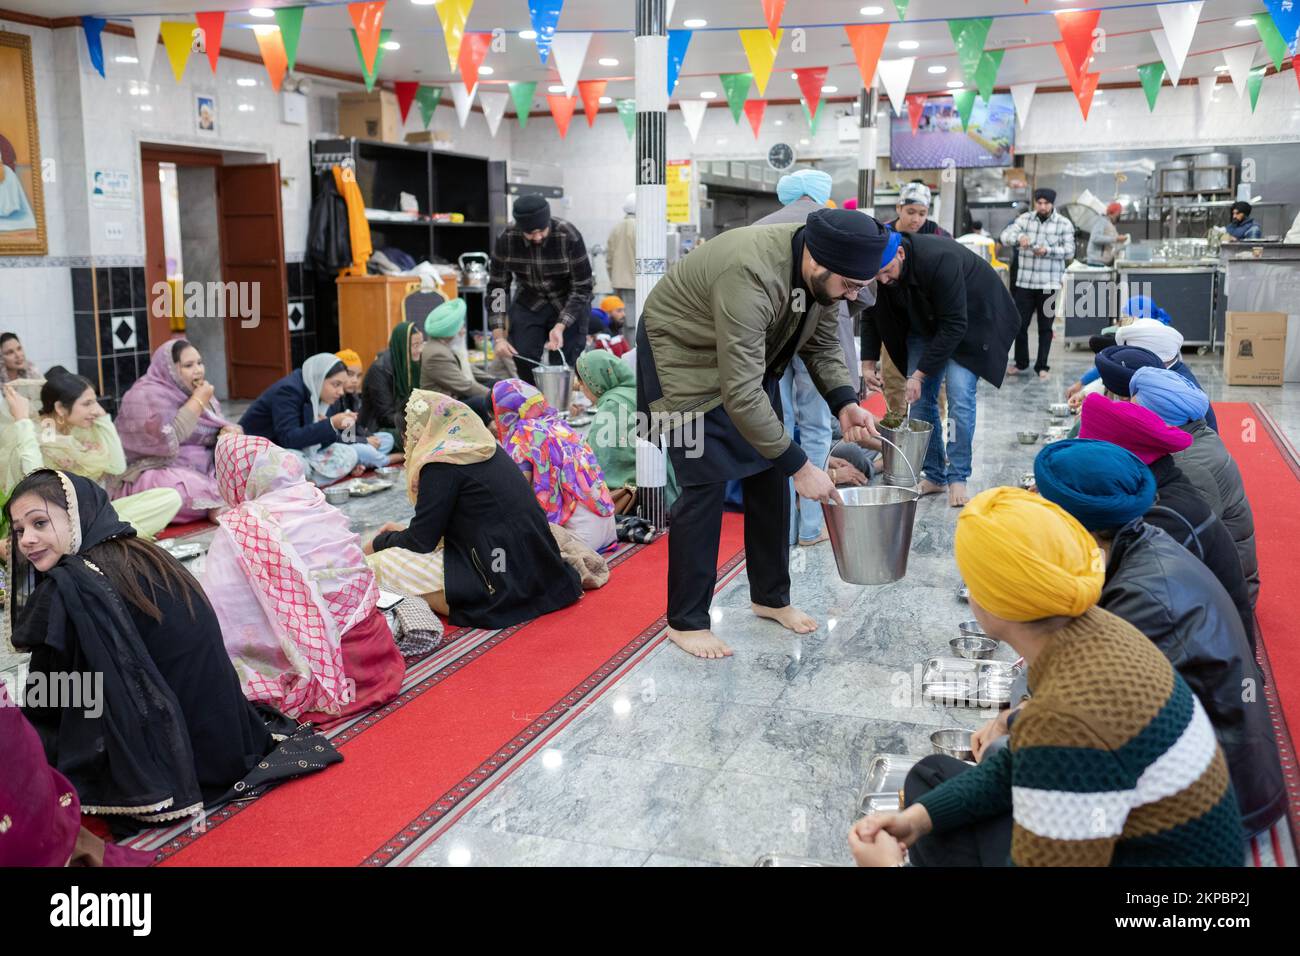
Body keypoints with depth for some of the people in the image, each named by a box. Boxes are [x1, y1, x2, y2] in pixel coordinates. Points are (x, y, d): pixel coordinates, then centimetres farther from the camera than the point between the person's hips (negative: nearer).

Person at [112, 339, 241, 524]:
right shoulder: (145, 396, -12)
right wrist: (197, 402, -17)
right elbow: (167, 442, -25)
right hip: (156, 474, -8)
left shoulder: (198, 392, 13)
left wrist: (228, 432, -9)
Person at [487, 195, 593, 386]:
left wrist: (560, 327, -29)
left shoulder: (570, 237, -24)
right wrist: (498, 337, -17)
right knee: (527, 373, -2)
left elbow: (582, 289, -18)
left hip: (570, 307, -2)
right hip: (528, 305, 3)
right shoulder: (506, 240, -17)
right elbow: (497, 288, -9)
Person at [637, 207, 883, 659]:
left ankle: (771, 597, 23)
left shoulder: (821, 271, -15)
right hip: (686, 356, -7)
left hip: (750, 358, 8)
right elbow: (740, 395, -38)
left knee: (770, 478, 6)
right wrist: (800, 466, -33)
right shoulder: (749, 274, -39)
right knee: (706, 487, -10)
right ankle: (686, 620, 4)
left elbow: (822, 344, 1)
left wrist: (844, 403, -17)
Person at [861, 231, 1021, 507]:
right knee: (921, 398, 0)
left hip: (970, 321, -6)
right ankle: (934, 476, 11)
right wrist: (868, 363, -10)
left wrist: (920, 373, -31)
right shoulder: (877, 271, -20)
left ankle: (957, 478, -7)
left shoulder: (939, 259, -38)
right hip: (925, 323, 6)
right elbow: (871, 317, -1)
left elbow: (954, 326, -34)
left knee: (959, 395, -16)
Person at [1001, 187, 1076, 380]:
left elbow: (1069, 251, -6)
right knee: (1020, 323, 6)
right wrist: (1018, 237, -30)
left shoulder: (1064, 224, 0)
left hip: (1049, 283, -1)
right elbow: (1005, 235, -8)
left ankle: (1042, 366, 15)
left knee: (1045, 327, 5)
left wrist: (1048, 250, -22)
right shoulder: (1024, 219, 4)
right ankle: (1021, 362, 22)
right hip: (1024, 282, 1)